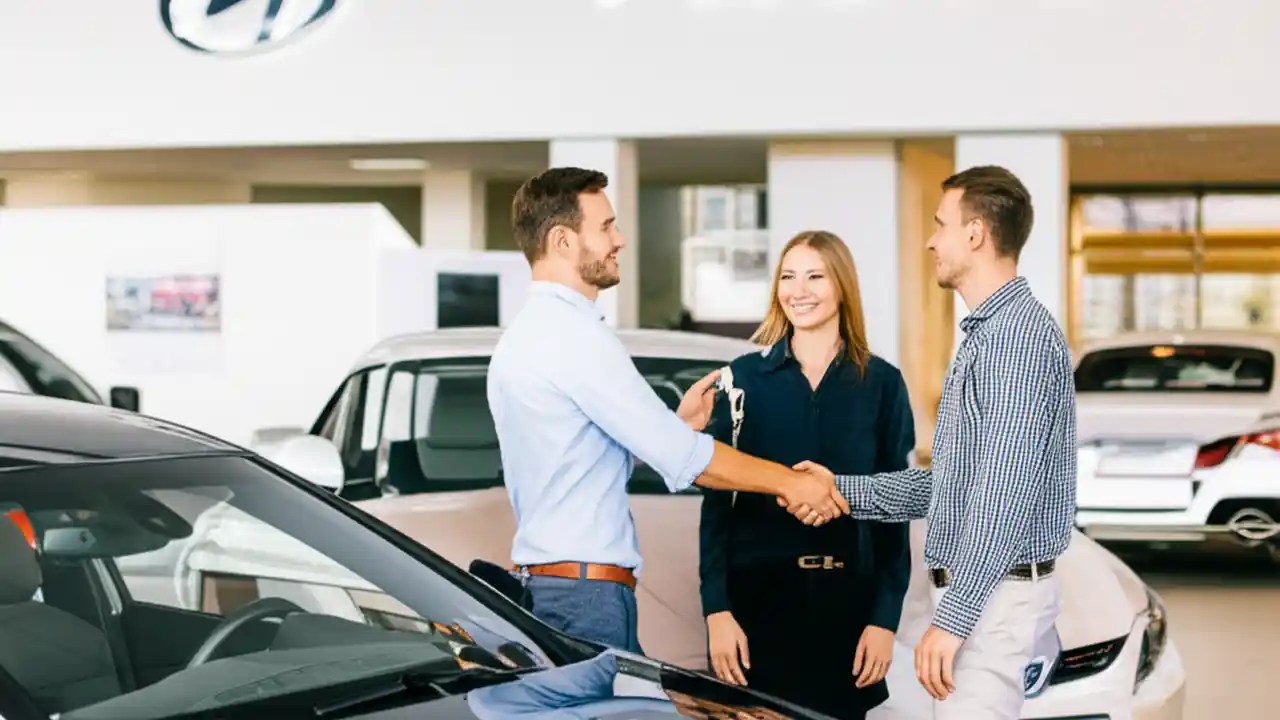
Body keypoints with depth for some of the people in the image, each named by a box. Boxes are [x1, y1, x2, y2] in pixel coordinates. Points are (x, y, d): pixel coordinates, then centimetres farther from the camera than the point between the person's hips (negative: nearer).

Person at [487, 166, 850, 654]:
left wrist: (676, 424, 14)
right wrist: (790, 482, -6)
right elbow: (683, 459, -15)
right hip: (588, 593, -10)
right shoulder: (575, 336, -15)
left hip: (536, 575, 10)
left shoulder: (521, 337, 17)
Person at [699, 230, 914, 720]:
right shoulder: (746, 377, 3)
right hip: (758, 594, 0)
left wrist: (886, 619, -2)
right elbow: (716, 500, 2)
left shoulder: (881, 383, 3)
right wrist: (716, 609, -6)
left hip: (847, 600, 0)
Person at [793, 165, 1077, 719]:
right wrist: (844, 490, 11)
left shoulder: (1020, 334, -17)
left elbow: (1005, 496, -23)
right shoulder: (987, 333, 17)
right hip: (978, 593, 10)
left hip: (993, 596, -10)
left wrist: (951, 618, -23)